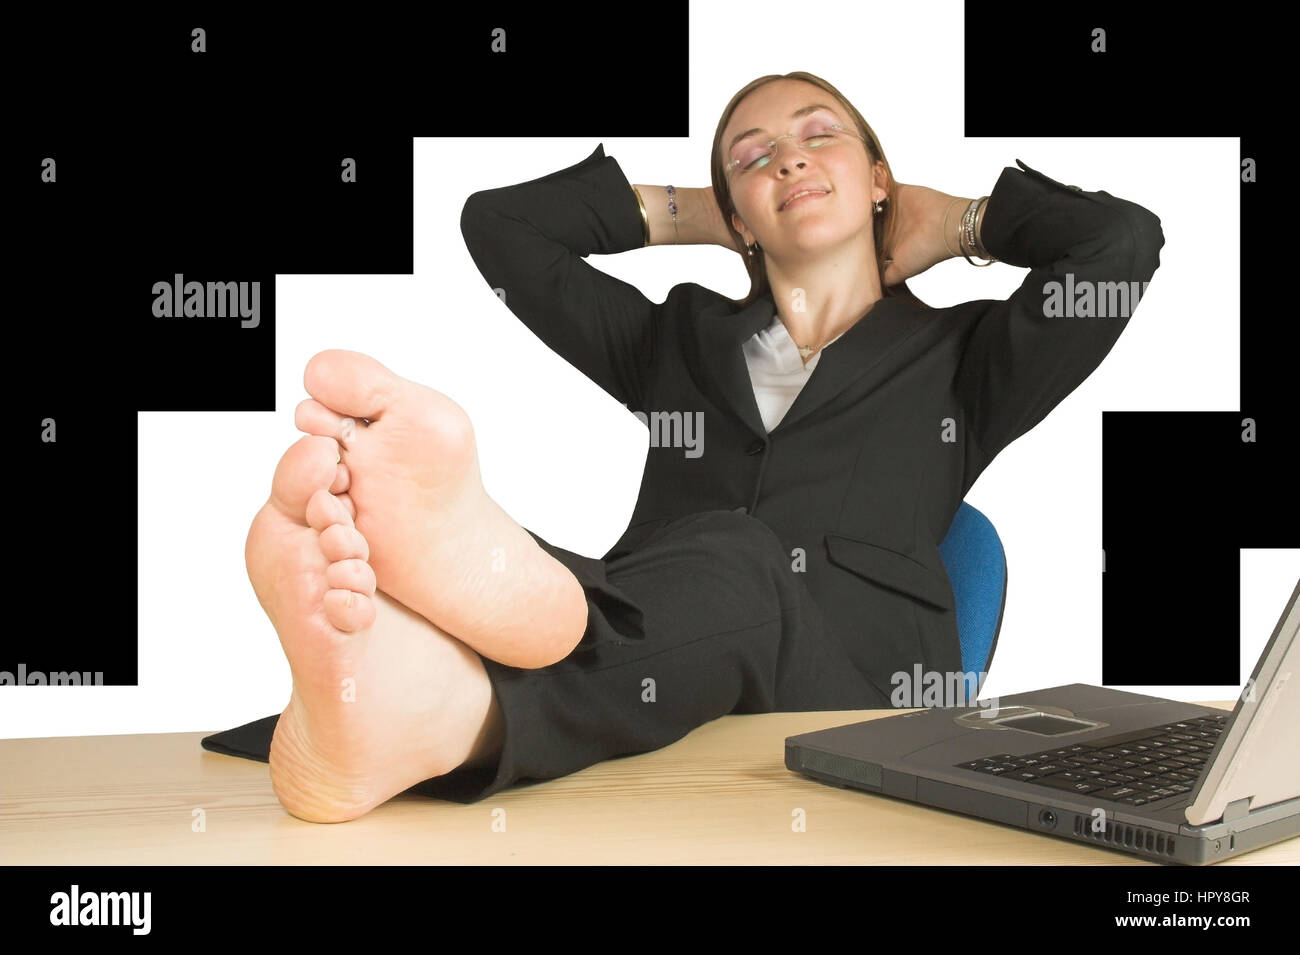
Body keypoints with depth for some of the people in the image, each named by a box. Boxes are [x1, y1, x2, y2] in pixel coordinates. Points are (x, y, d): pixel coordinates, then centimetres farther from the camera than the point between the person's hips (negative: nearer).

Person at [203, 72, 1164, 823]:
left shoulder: (957, 356, 24)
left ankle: (438, 704, -67)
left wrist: (957, 220, 26)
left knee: (731, 560, -36)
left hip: (853, 709, -2)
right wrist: (688, 214, 35)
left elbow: (1125, 240, 9)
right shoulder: (680, 339, 31)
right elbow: (499, 221, 33)